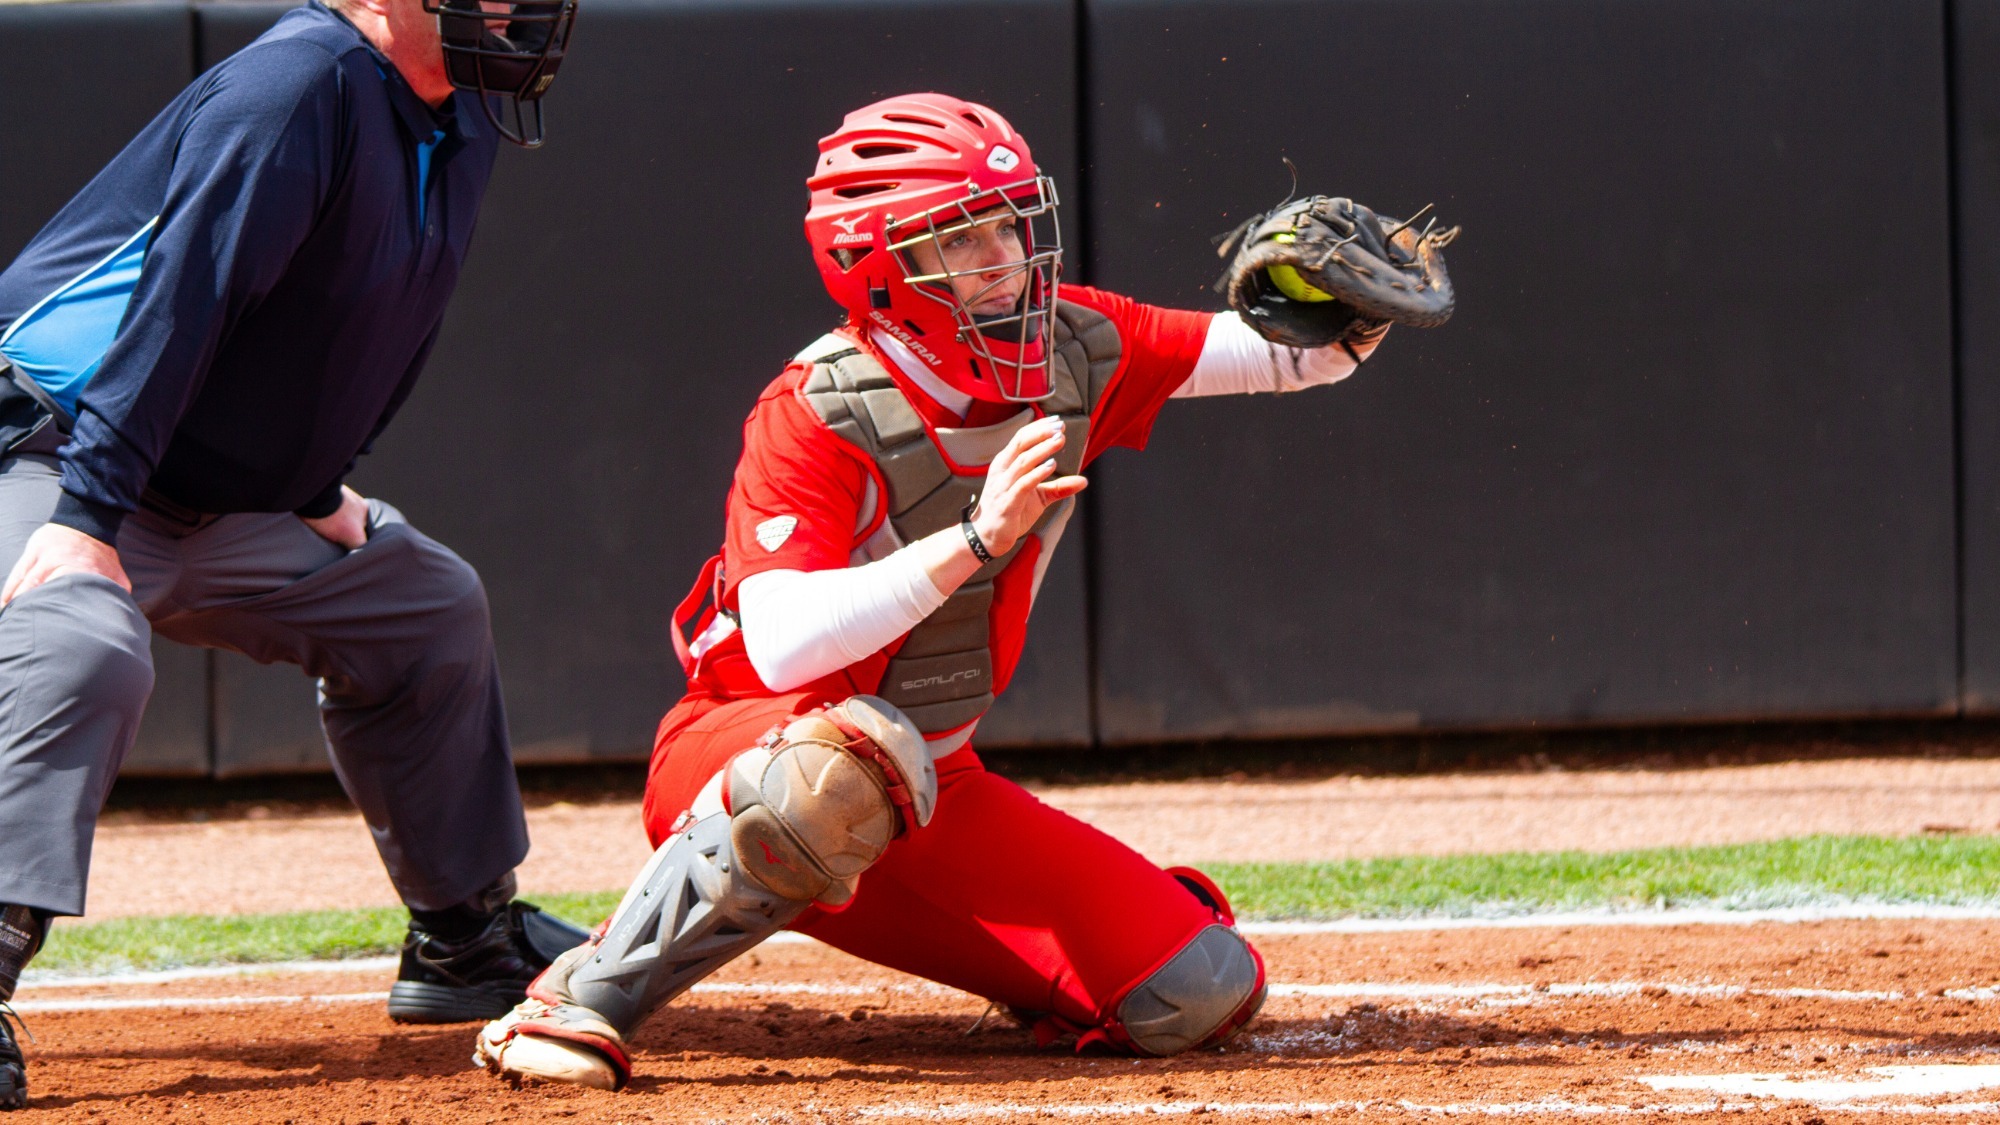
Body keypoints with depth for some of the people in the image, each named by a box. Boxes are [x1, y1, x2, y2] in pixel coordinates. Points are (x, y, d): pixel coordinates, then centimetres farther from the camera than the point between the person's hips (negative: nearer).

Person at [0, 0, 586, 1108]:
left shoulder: (457, 116, 4)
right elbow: (181, 290, -31)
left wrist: (315, 487, 16)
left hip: (227, 499, 10)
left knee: (428, 608, 20)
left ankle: (465, 936, 35)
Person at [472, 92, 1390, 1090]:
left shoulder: (1073, 353, -4)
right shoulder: (817, 417, -23)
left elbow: (1285, 356, 2)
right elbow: (782, 647, -36)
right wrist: (974, 539, -42)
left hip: (930, 791, 6)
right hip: (741, 757, -6)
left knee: (1201, 996, -8)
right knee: (849, 766, -44)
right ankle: (589, 995, -25)